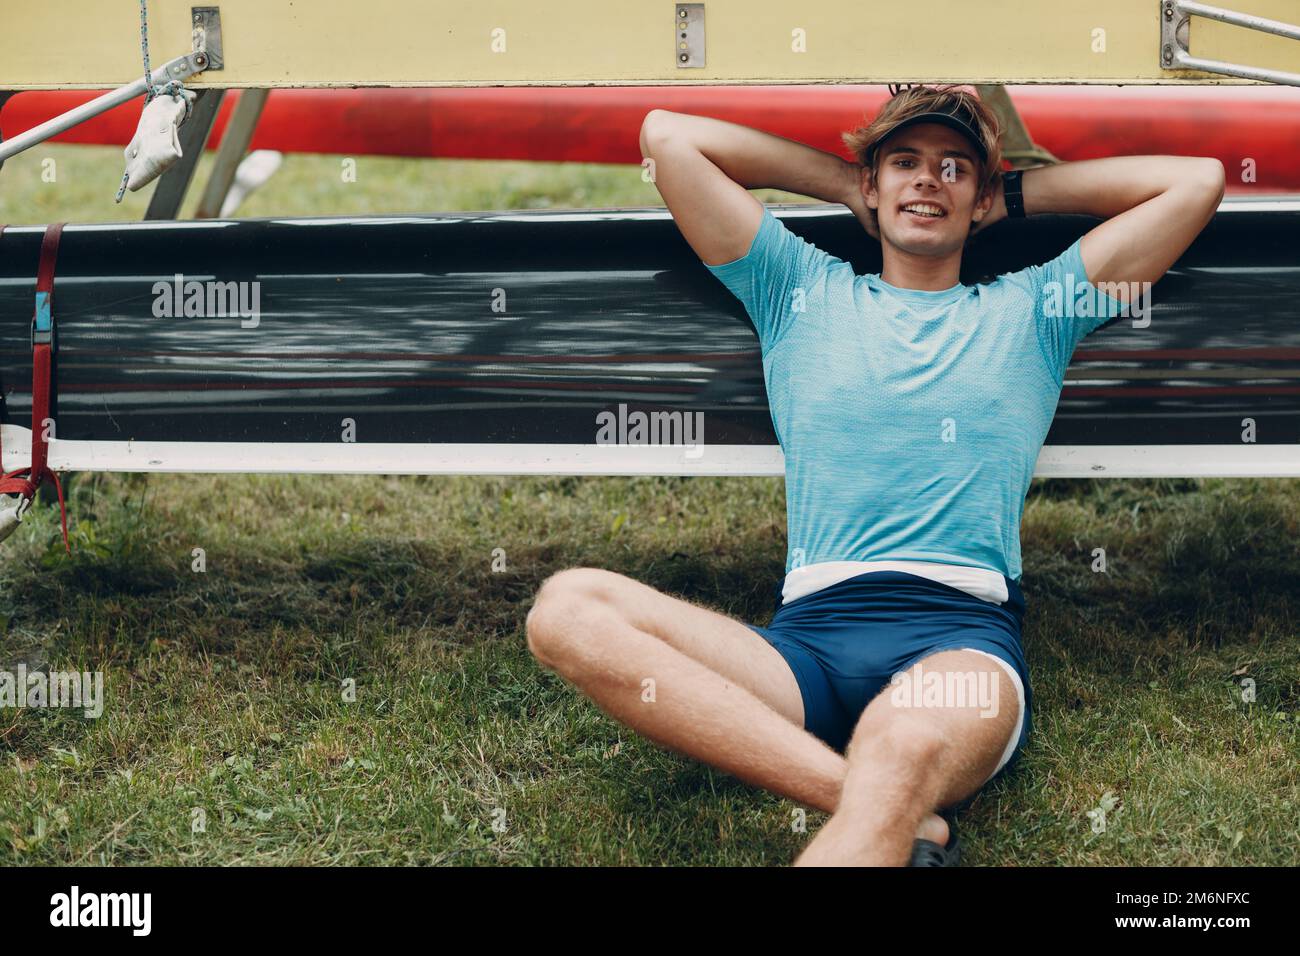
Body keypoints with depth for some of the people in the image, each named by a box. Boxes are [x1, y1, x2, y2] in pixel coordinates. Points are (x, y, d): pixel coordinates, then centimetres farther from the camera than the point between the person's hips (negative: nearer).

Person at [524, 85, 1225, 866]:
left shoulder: (1032, 308, 25)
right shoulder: (803, 289, 27)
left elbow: (1198, 178, 22)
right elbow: (666, 135, 23)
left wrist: (1018, 194, 29)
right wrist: (844, 182, 30)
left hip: (966, 633, -2)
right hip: (809, 637, 3)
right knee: (570, 609, -29)